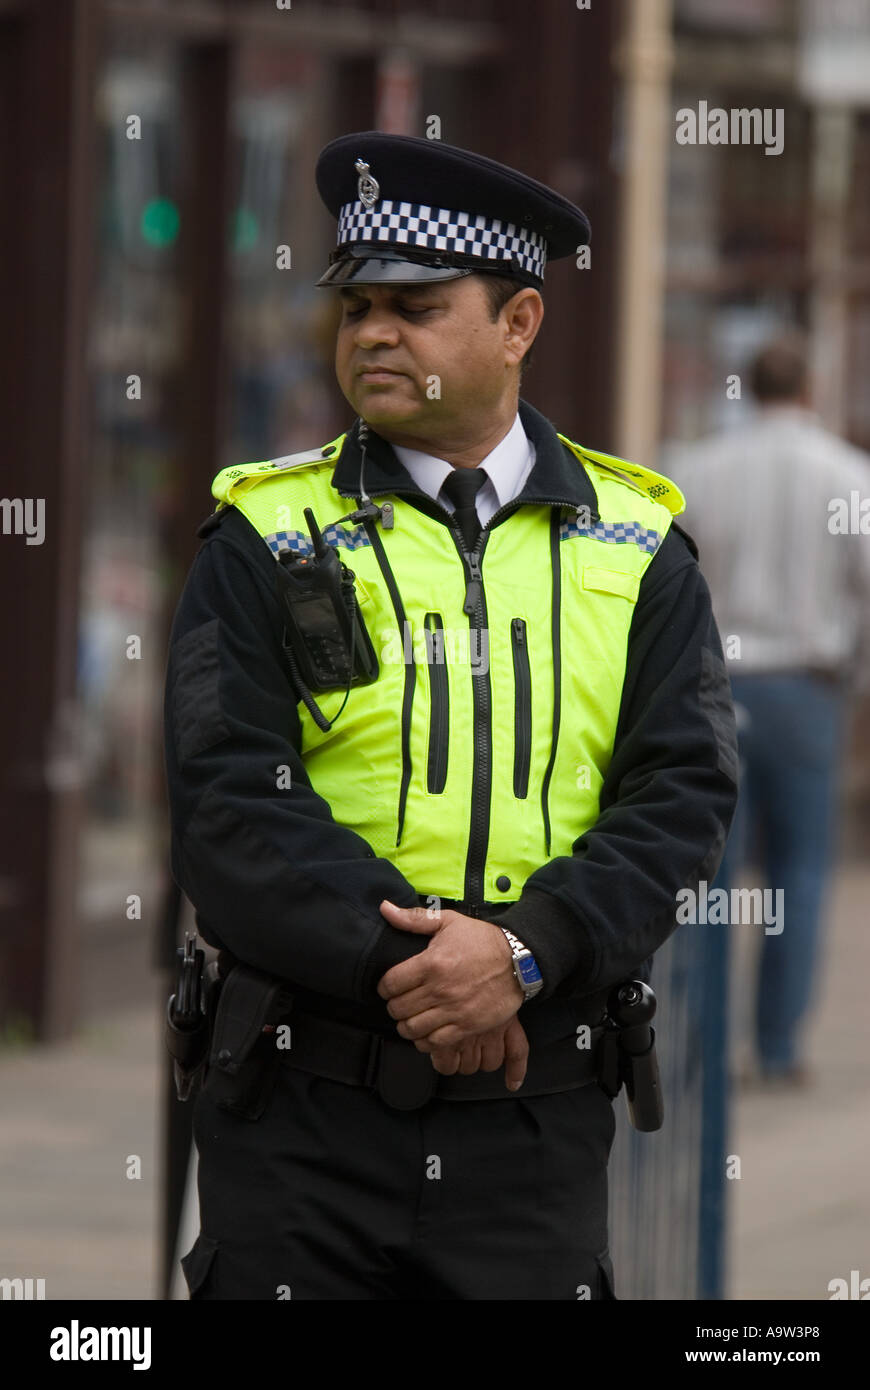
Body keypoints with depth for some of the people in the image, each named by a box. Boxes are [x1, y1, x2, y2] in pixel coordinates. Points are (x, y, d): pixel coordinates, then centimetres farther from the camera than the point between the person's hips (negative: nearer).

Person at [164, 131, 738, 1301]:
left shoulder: (634, 546, 10)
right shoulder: (269, 537, 5)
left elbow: (685, 795, 0)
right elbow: (229, 806, -5)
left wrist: (525, 951, -16)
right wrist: (403, 962, -17)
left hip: (535, 1107, 1)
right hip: (304, 1112, -1)